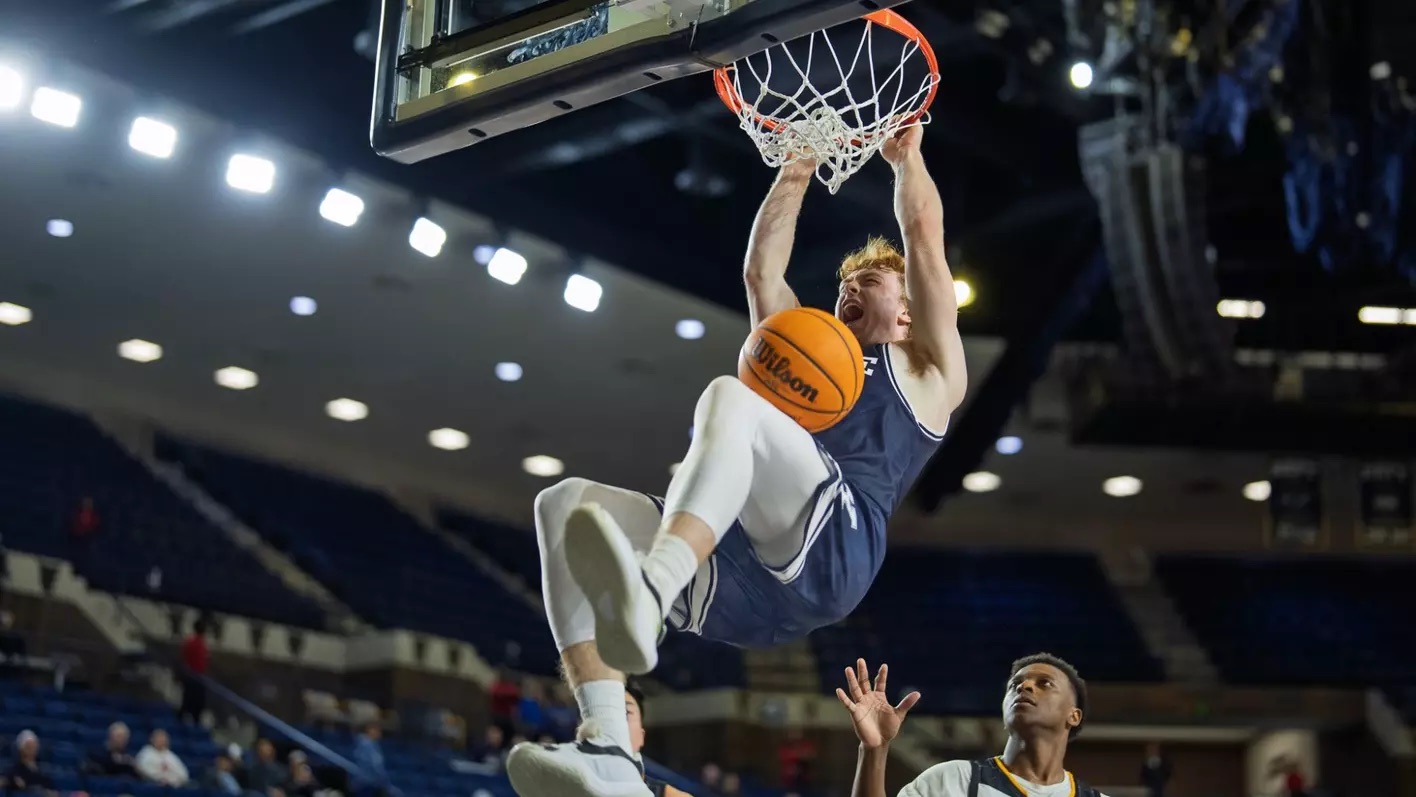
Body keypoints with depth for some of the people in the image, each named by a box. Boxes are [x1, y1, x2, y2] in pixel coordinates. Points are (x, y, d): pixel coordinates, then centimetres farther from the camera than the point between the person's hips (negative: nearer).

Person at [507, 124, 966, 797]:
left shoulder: (924, 370, 28)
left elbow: (924, 237, 24)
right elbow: (761, 268, 41)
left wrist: (906, 154, 38)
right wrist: (798, 167, 44)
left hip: (831, 546, -6)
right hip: (740, 576, 6)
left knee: (729, 395, -31)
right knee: (567, 506, -14)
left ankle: (651, 594, -61)